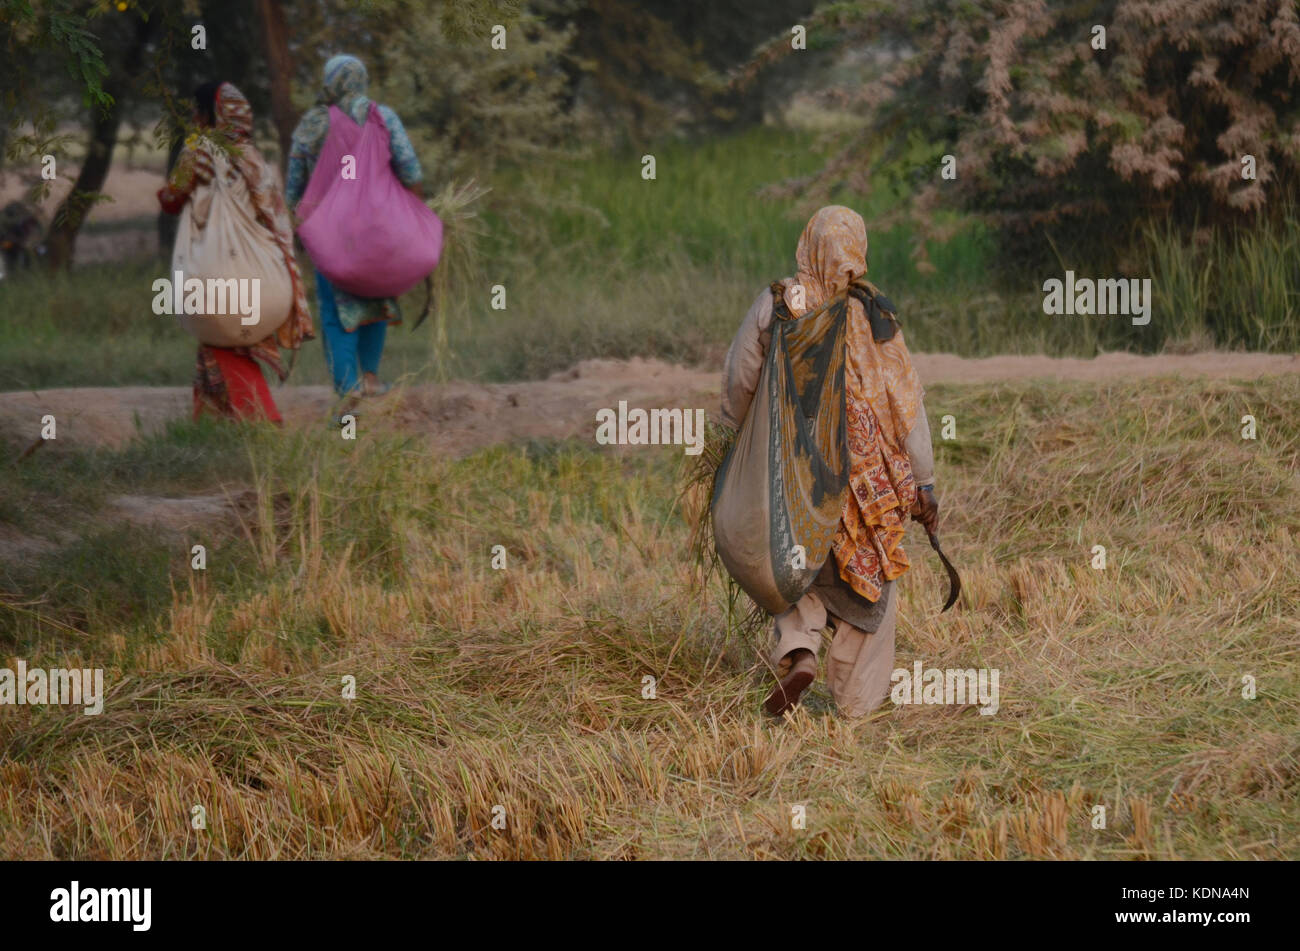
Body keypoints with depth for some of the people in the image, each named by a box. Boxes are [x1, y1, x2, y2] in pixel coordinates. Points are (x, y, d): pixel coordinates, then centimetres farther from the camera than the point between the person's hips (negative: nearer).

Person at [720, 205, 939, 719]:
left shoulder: (773, 305, -6)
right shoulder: (875, 315, -7)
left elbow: (738, 386, -1)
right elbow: (906, 405, -6)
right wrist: (924, 483, -1)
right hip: (868, 473, -1)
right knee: (868, 578, 13)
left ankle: (797, 651, -7)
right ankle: (857, 700, 14)